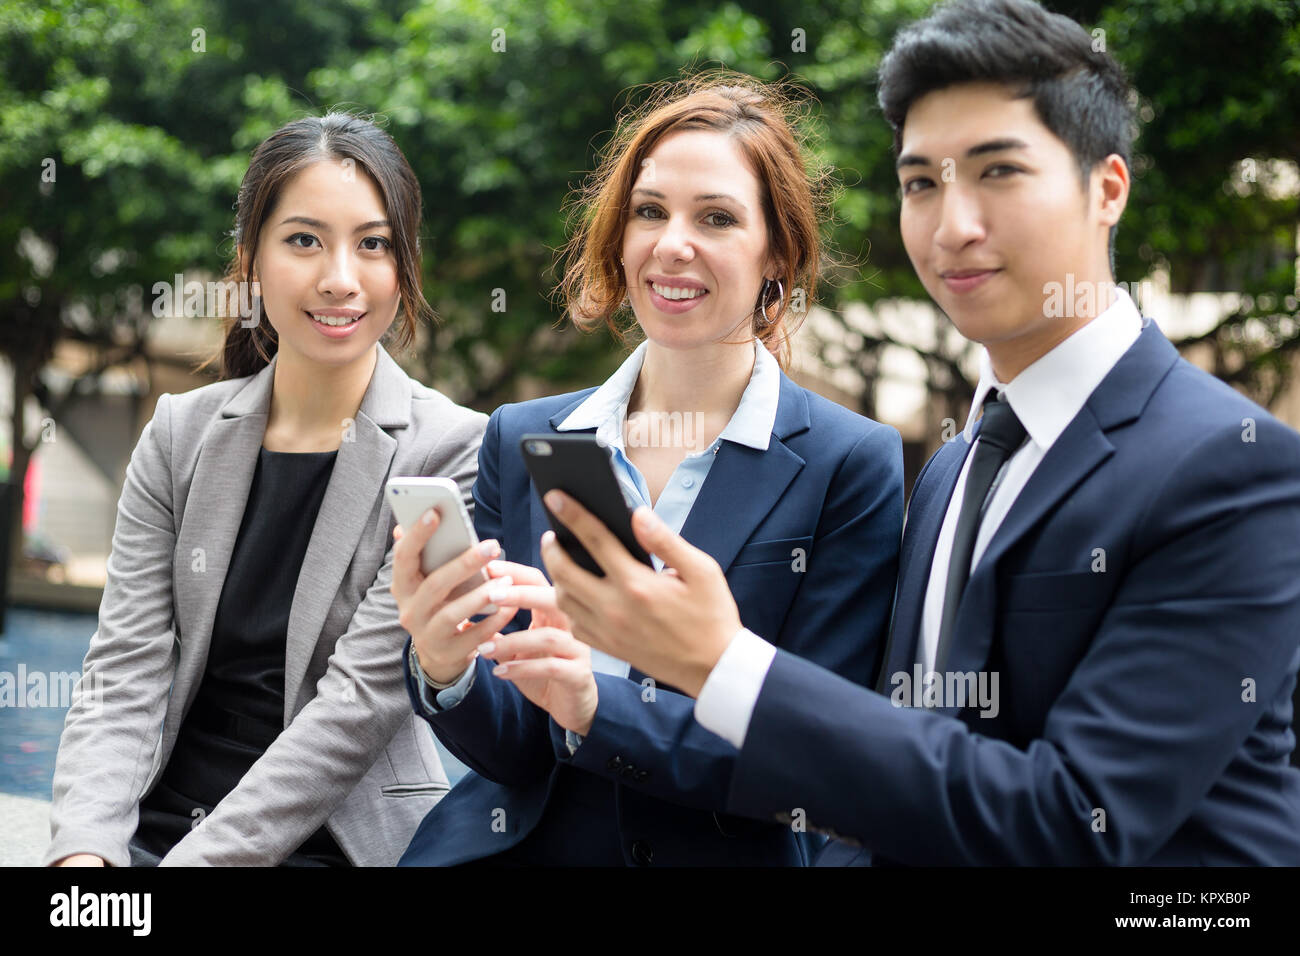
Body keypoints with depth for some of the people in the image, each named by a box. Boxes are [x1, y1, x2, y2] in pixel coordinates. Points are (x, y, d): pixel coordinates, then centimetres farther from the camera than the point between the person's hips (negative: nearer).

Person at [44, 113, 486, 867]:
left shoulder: (453, 452, -6)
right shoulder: (180, 435, 6)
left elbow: (362, 698, -13)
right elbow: (126, 669, 0)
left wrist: (201, 855, -19)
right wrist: (85, 849, -16)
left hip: (338, 841, -3)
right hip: (153, 826, 3)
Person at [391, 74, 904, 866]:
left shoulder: (853, 465, -4)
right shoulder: (519, 441, 5)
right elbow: (514, 749, 4)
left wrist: (596, 702, -20)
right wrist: (446, 670, -16)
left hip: (728, 854, -2)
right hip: (518, 847, 2)